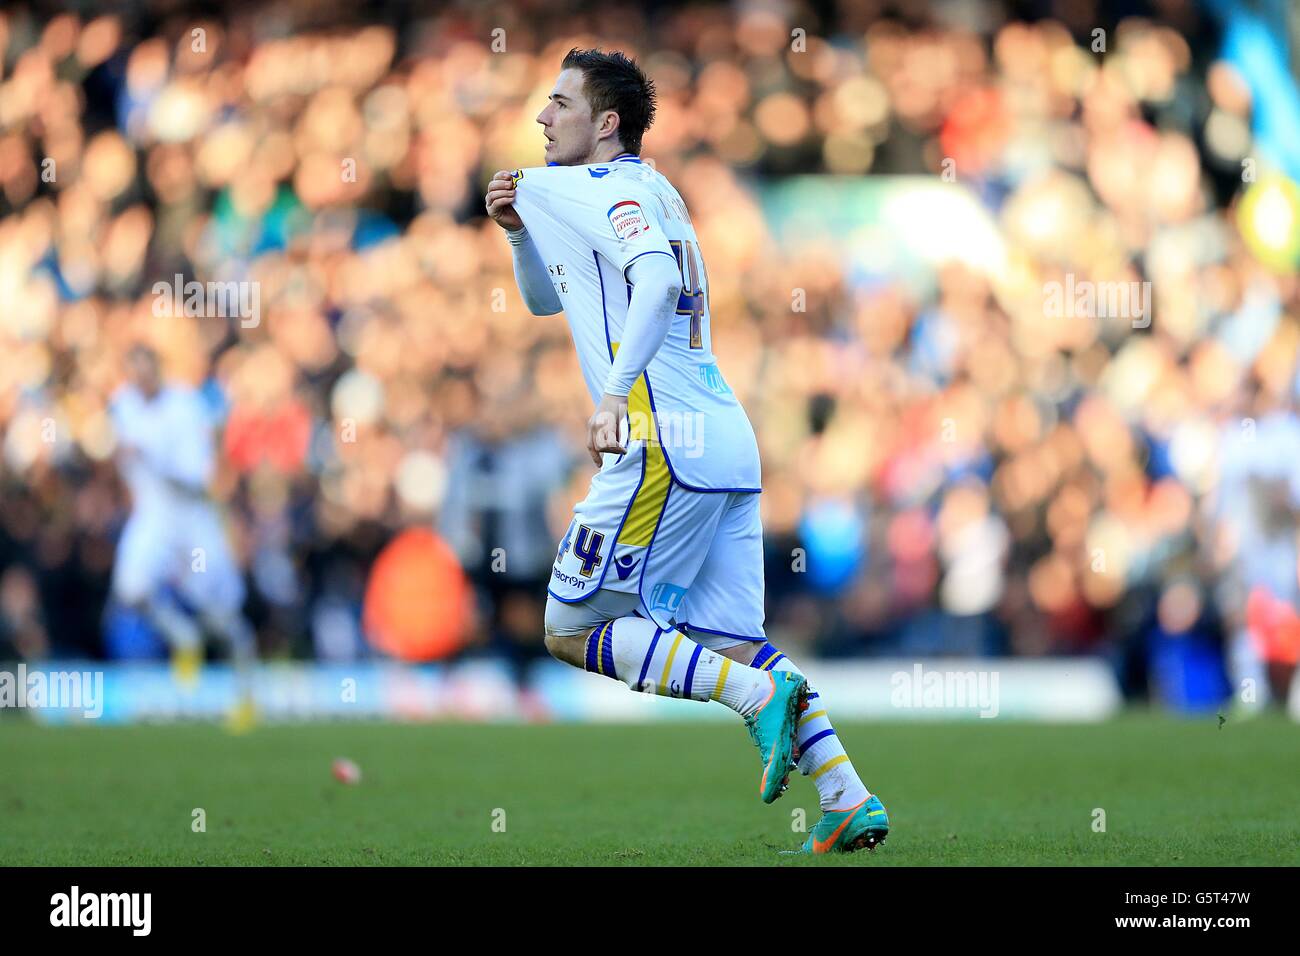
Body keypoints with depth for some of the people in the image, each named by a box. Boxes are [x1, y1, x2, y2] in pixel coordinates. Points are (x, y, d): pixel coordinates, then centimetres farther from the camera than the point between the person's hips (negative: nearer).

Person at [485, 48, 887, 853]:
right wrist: (520, 229, 18)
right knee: (731, 645, 9)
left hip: (667, 445, -9)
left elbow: (657, 278, -25)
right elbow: (546, 298, 36)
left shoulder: (609, 188, -5)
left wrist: (617, 390, -34)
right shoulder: (647, 191, 25)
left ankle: (761, 695, -14)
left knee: (571, 630, -2)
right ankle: (850, 799, -2)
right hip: (729, 441, 9)